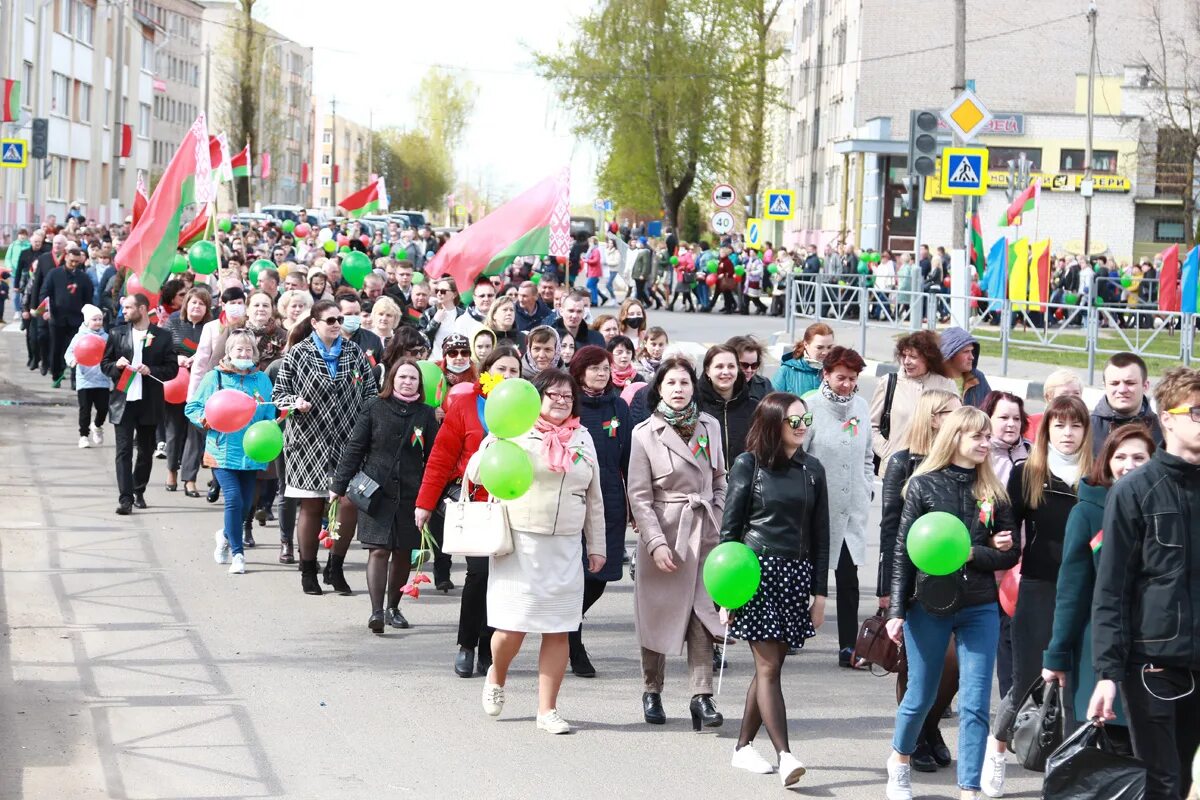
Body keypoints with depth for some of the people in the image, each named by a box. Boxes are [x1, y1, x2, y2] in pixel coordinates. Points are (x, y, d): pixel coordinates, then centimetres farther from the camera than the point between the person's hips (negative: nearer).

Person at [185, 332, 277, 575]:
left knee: (245, 504, 8)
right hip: (222, 451, -3)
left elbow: (271, 415, 12)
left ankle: (226, 535, 40)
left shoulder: (262, 380, 8)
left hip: (250, 453, 3)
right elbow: (191, 407, 6)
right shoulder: (215, 377, 1)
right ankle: (237, 553, -4)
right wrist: (204, 419, -13)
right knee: (234, 499, -15)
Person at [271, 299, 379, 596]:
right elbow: (278, 393, 3)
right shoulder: (297, 355, 0)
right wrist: (295, 402, -17)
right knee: (311, 505, 3)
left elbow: (370, 392, 12)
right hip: (309, 442, -2)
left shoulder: (354, 352, 9)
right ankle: (308, 571, 16)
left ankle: (336, 568, 12)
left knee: (349, 502, -5)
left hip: (348, 441, 2)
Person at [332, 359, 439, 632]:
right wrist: (339, 486, 0)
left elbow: (433, 458, 6)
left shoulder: (426, 415, 5)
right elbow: (354, 448, 3)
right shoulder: (376, 410, 2)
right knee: (379, 550, -10)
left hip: (411, 495, 2)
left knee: (403, 553, 7)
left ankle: (393, 608, 21)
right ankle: (377, 611, -13)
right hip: (376, 493, -2)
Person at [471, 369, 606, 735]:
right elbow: (476, 473, -3)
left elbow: (594, 497, 18)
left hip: (565, 548, 4)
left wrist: (596, 545, 16)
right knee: (513, 627, -3)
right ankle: (496, 678, 28)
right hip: (519, 543, -4)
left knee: (558, 630, 3)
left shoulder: (582, 437, 13)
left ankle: (547, 709, 11)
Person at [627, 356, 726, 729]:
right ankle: (652, 691, 22)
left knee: (702, 613, -7)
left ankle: (702, 696, -8)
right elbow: (639, 496, -6)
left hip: (704, 531, 2)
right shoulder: (645, 434, -3)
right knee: (660, 614, 6)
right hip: (663, 533, -2)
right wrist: (656, 542, -14)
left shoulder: (709, 427, 9)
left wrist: (720, 525, 5)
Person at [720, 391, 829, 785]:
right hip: (757, 571, -4)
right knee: (768, 666, -9)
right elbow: (729, 527, 0)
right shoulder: (748, 465, 0)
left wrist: (820, 591, 8)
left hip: (797, 575, 4)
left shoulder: (812, 469, 11)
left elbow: (820, 534, 12)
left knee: (769, 664, 5)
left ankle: (744, 746, 17)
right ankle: (785, 756, -14)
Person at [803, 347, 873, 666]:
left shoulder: (861, 406, 7)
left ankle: (848, 646, 0)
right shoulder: (811, 407, -10)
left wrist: (867, 487, 10)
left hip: (852, 508, 4)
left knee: (848, 577, 0)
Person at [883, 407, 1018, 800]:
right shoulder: (924, 485, -4)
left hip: (979, 609, 2)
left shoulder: (993, 492, 4)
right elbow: (903, 551, -4)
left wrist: (972, 554, -15)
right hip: (930, 605, -2)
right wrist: (896, 611, -6)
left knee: (975, 704, -3)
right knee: (921, 696, 11)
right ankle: (899, 761, 38)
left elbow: (1009, 555, 4)